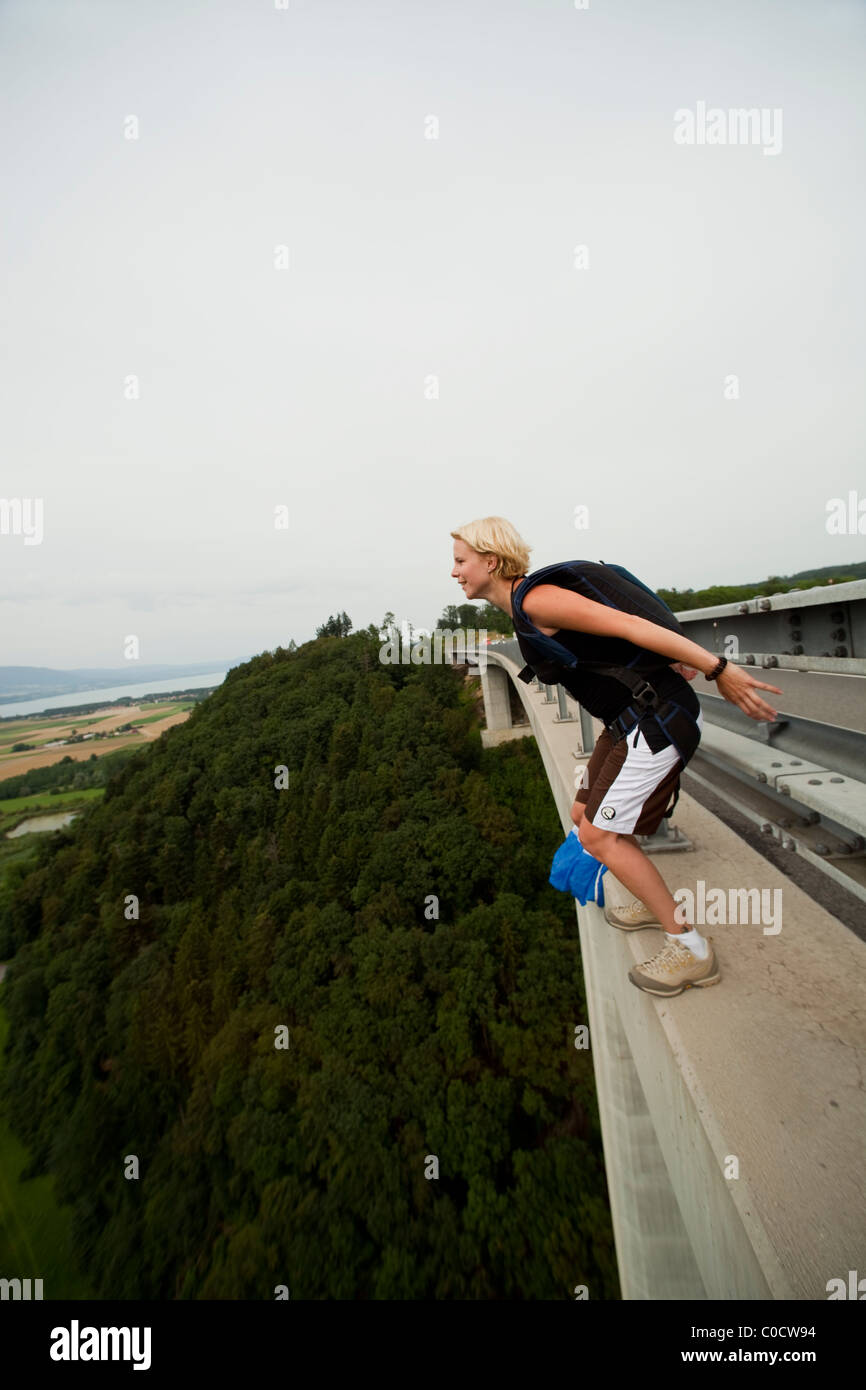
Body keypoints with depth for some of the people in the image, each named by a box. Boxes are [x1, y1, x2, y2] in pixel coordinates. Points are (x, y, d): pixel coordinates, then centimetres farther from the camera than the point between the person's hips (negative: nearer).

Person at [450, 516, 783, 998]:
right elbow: (603, 633, 17)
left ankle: (692, 949, 12)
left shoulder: (535, 600, -19)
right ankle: (656, 903, 38)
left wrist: (718, 668, -23)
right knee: (584, 814, 18)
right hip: (634, 718, 10)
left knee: (599, 834, -5)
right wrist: (673, 664, 15)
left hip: (661, 718, -10)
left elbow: (625, 624, -24)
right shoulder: (524, 608, 11)